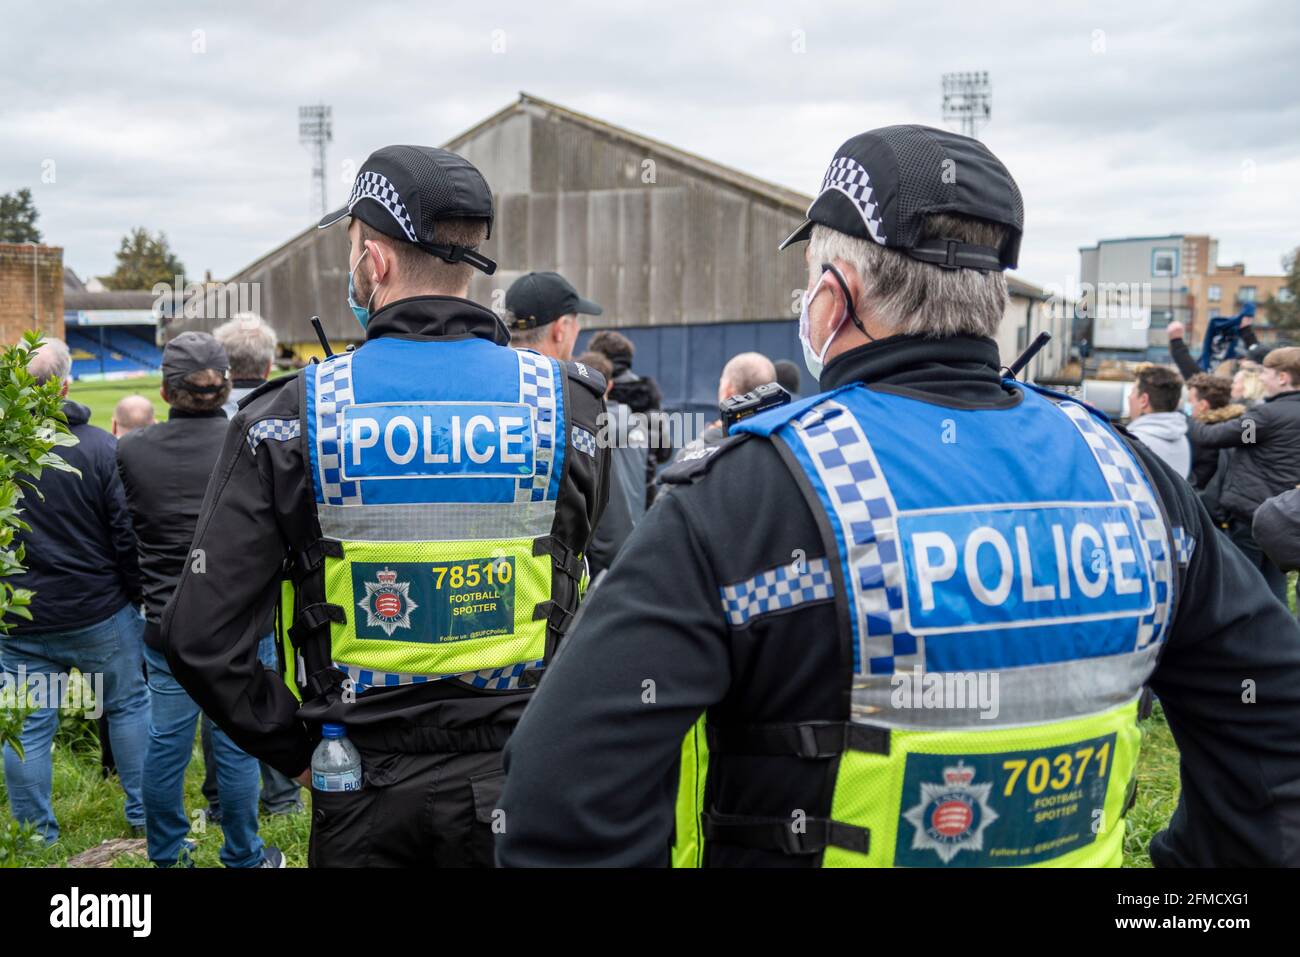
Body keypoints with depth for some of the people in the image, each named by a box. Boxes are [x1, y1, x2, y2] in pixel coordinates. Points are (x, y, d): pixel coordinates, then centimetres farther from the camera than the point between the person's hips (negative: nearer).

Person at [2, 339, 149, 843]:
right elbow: (128, 535, -11)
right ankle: (143, 815, 25)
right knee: (129, 706, 15)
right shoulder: (101, 448, -12)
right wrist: (141, 594, 2)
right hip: (100, 613, -1)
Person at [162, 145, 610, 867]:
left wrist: (295, 751, 1)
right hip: (516, 787, 1)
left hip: (365, 800, 0)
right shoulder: (569, 407, -7)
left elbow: (201, 637, -10)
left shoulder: (289, 420, -10)